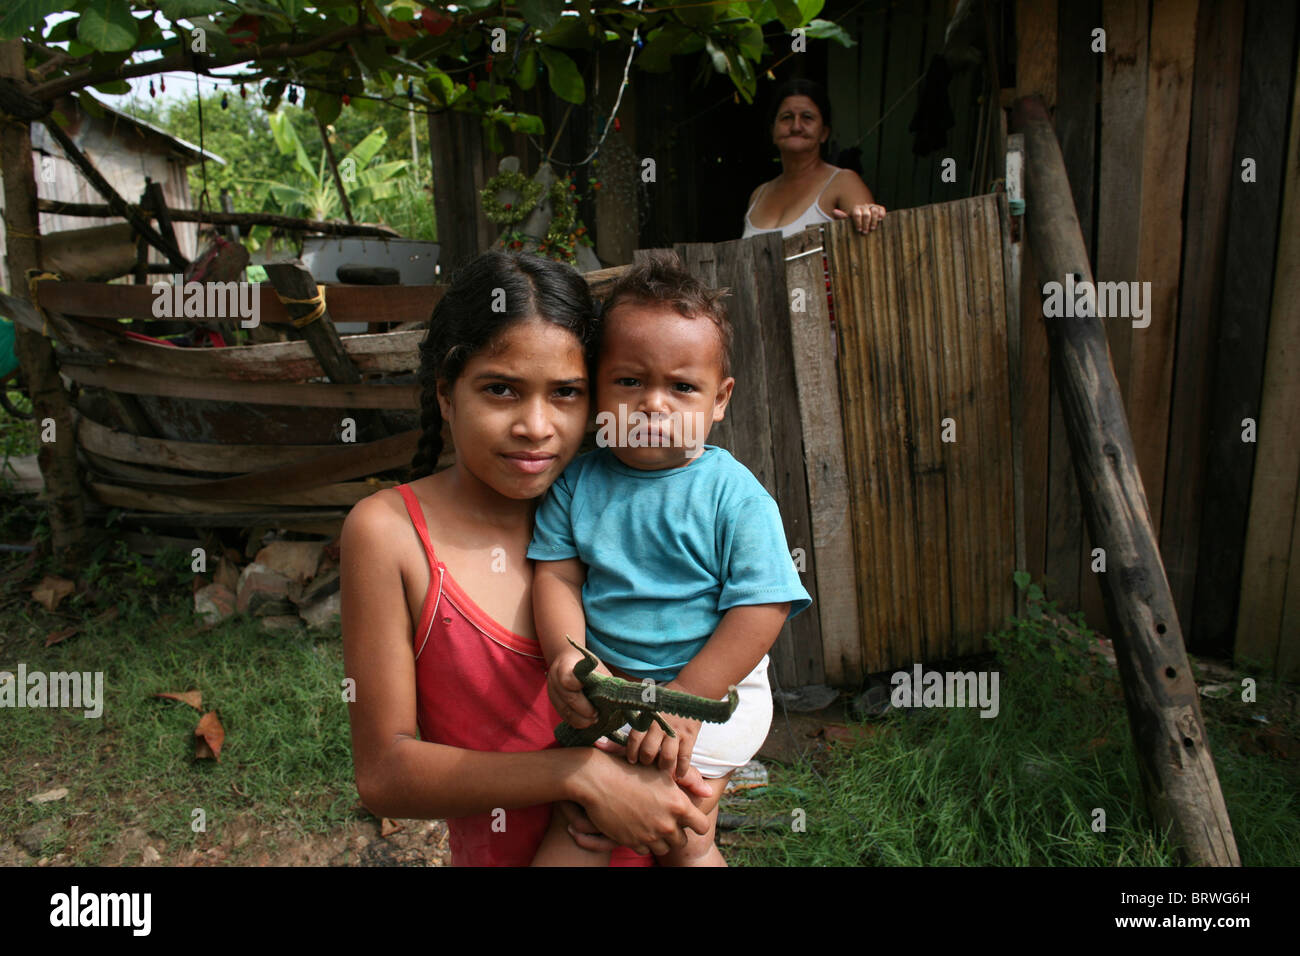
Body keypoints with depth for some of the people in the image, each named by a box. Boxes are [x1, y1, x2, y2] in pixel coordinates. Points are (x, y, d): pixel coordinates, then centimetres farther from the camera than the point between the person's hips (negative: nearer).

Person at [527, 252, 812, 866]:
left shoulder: (734, 494, -13)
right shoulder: (578, 482, -2)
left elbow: (762, 607, -15)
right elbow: (556, 571, -1)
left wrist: (684, 698, -20)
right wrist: (565, 654, -21)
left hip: (713, 687, -3)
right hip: (609, 688, 3)